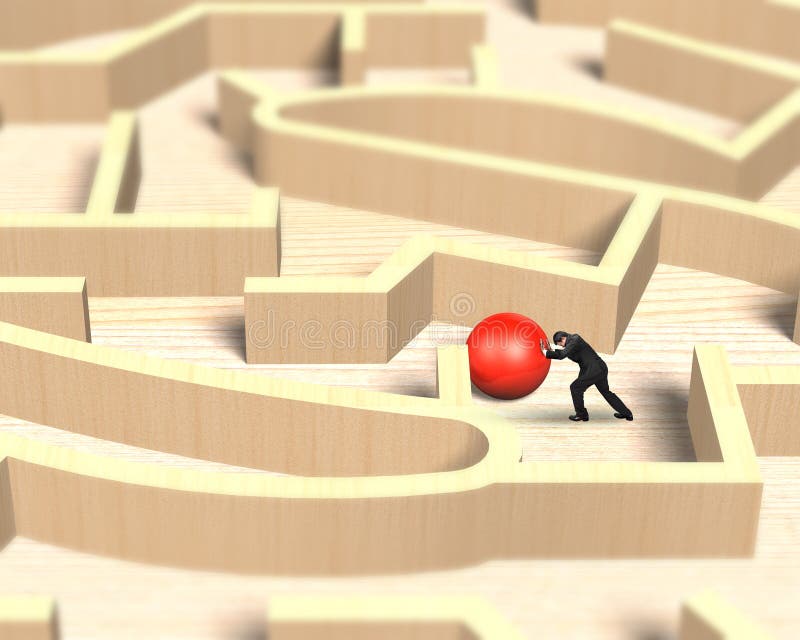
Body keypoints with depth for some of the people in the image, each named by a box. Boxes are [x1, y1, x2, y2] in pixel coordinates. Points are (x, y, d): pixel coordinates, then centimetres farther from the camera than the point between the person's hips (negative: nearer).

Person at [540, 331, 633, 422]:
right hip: (601, 369, 10)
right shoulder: (573, 339, 14)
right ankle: (626, 413, 30)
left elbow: (562, 355, -24)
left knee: (575, 387, -2)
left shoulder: (575, 341, -16)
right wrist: (551, 351, 12)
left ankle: (581, 414, 8)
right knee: (606, 392, 22)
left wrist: (546, 352, -18)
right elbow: (564, 353, 23)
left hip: (595, 370, -10)